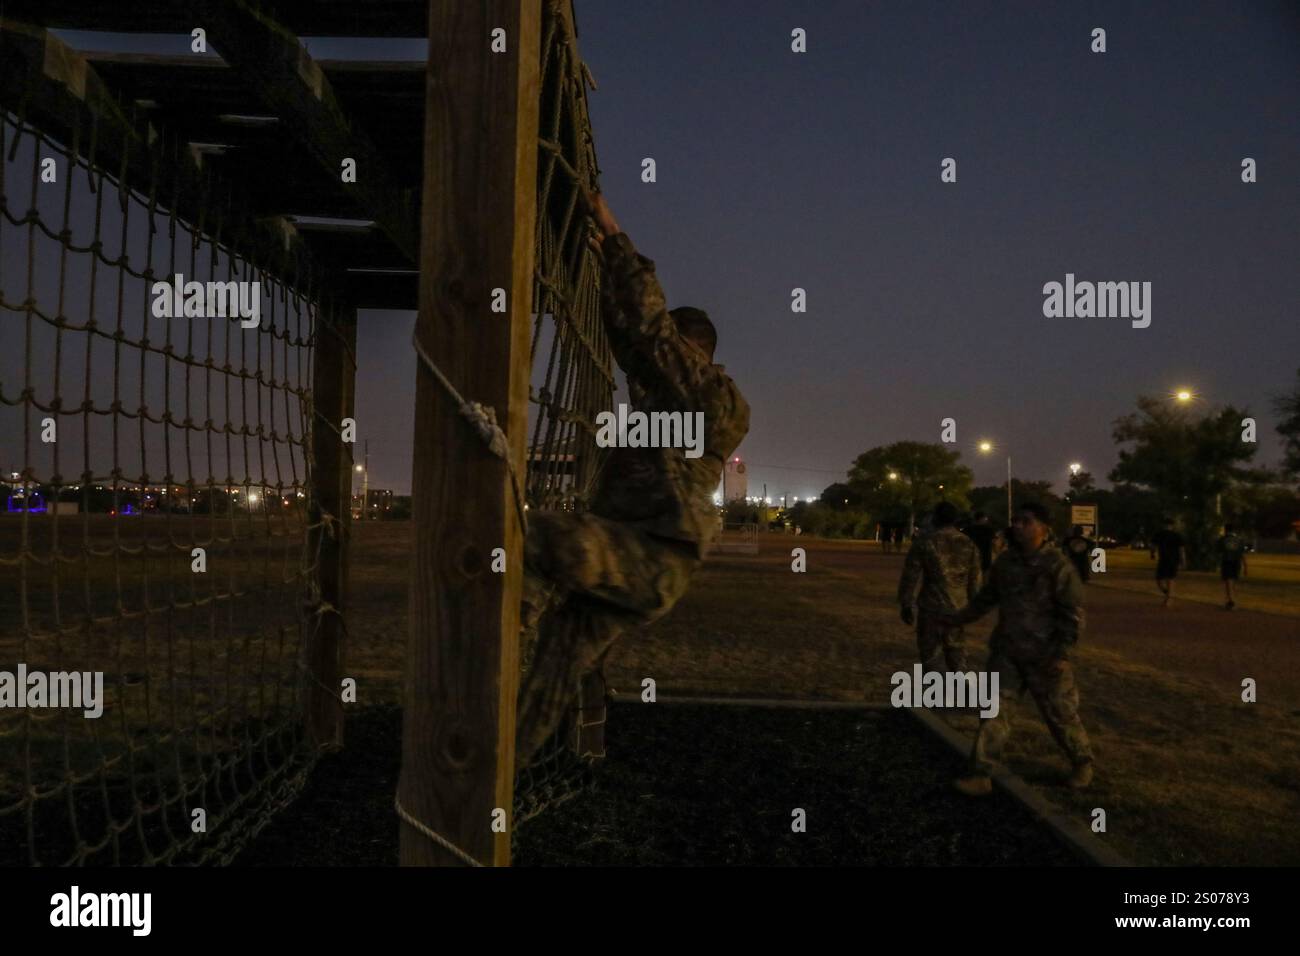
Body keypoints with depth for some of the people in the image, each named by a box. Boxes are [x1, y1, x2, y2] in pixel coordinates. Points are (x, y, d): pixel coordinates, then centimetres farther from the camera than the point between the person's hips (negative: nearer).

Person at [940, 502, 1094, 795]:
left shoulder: (1057, 564, -13)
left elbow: (1073, 612, -13)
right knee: (994, 710, 0)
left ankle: (1082, 761, 36)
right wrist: (960, 617, 18)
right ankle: (981, 774, 3)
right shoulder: (1005, 560, 4)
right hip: (1006, 651, 5)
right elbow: (988, 596, 19)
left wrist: (1062, 652, -19)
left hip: (1044, 657, -5)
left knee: (1060, 714, 10)